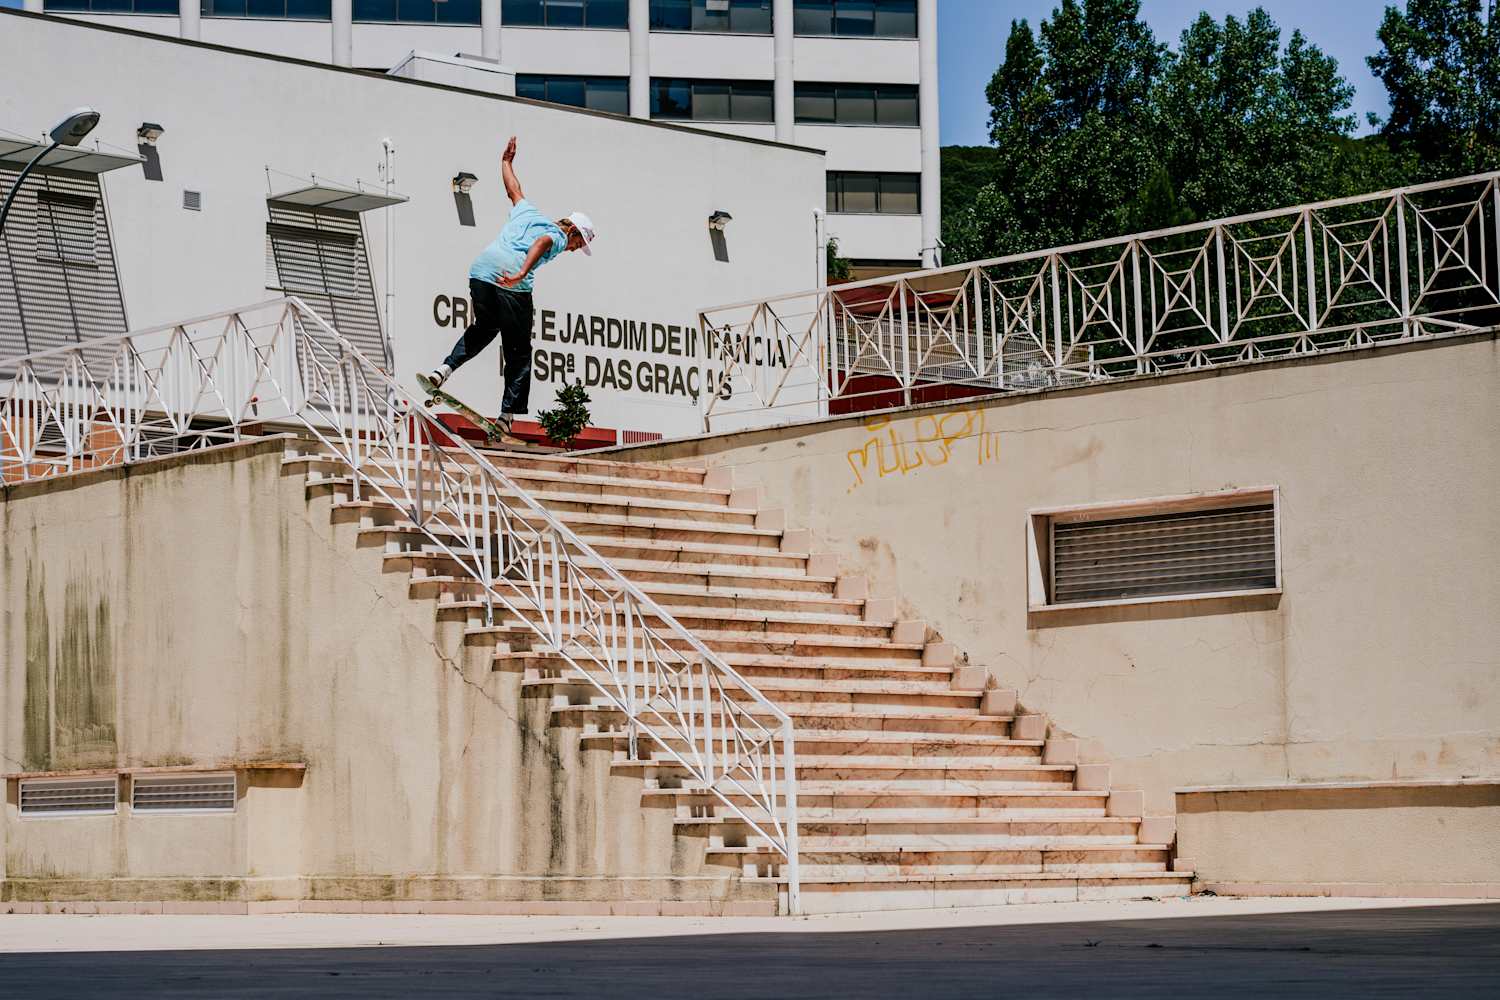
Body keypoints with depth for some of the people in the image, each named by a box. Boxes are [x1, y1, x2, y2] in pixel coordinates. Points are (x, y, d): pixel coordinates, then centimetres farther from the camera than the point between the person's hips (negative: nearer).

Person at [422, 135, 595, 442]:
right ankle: (506, 419, -2)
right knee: (519, 353, 4)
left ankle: (443, 370, 9)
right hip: (513, 285, -6)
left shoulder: (527, 212, 30)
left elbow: (513, 189, 46)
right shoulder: (558, 237, 9)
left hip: (480, 270, 6)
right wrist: (522, 274, -28)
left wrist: (507, 160, 64)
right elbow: (541, 243, -13)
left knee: (483, 328, 29)